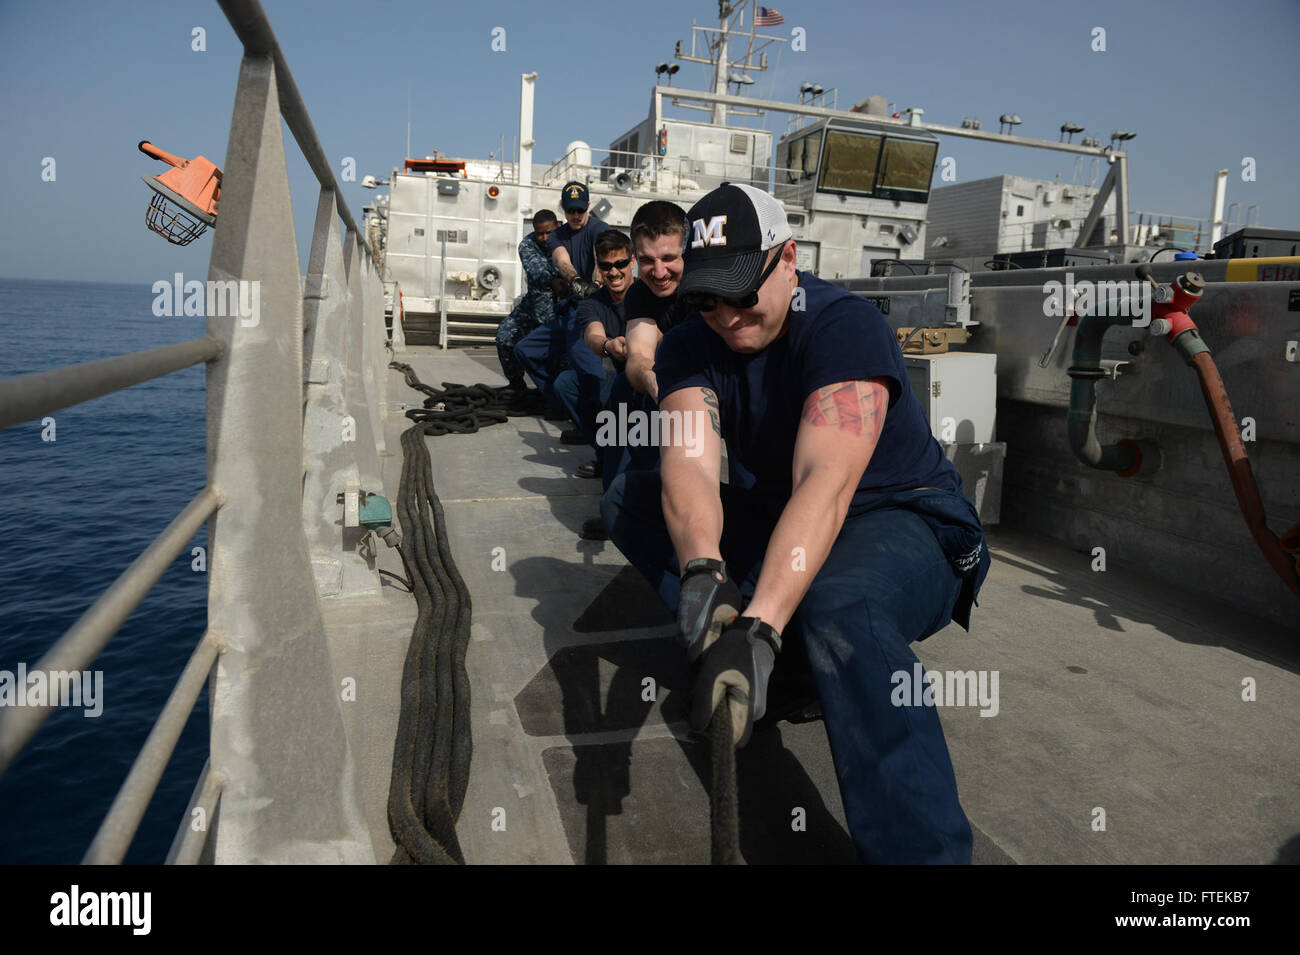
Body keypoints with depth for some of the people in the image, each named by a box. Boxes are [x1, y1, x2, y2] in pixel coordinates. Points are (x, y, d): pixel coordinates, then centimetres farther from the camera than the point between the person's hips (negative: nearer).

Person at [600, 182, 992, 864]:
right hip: (773, 520, 6)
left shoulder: (845, 326, -22)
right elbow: (691, 465, -22)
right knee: (628, 497, -7)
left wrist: (760, 628, -47)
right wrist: (701, 569, -44)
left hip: (904, 519, -6)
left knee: (839, 607, -41)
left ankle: (922, 849, -34)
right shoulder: (690, 346, -4)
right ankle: (726, 650, -14)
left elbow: (825, 483, -36)